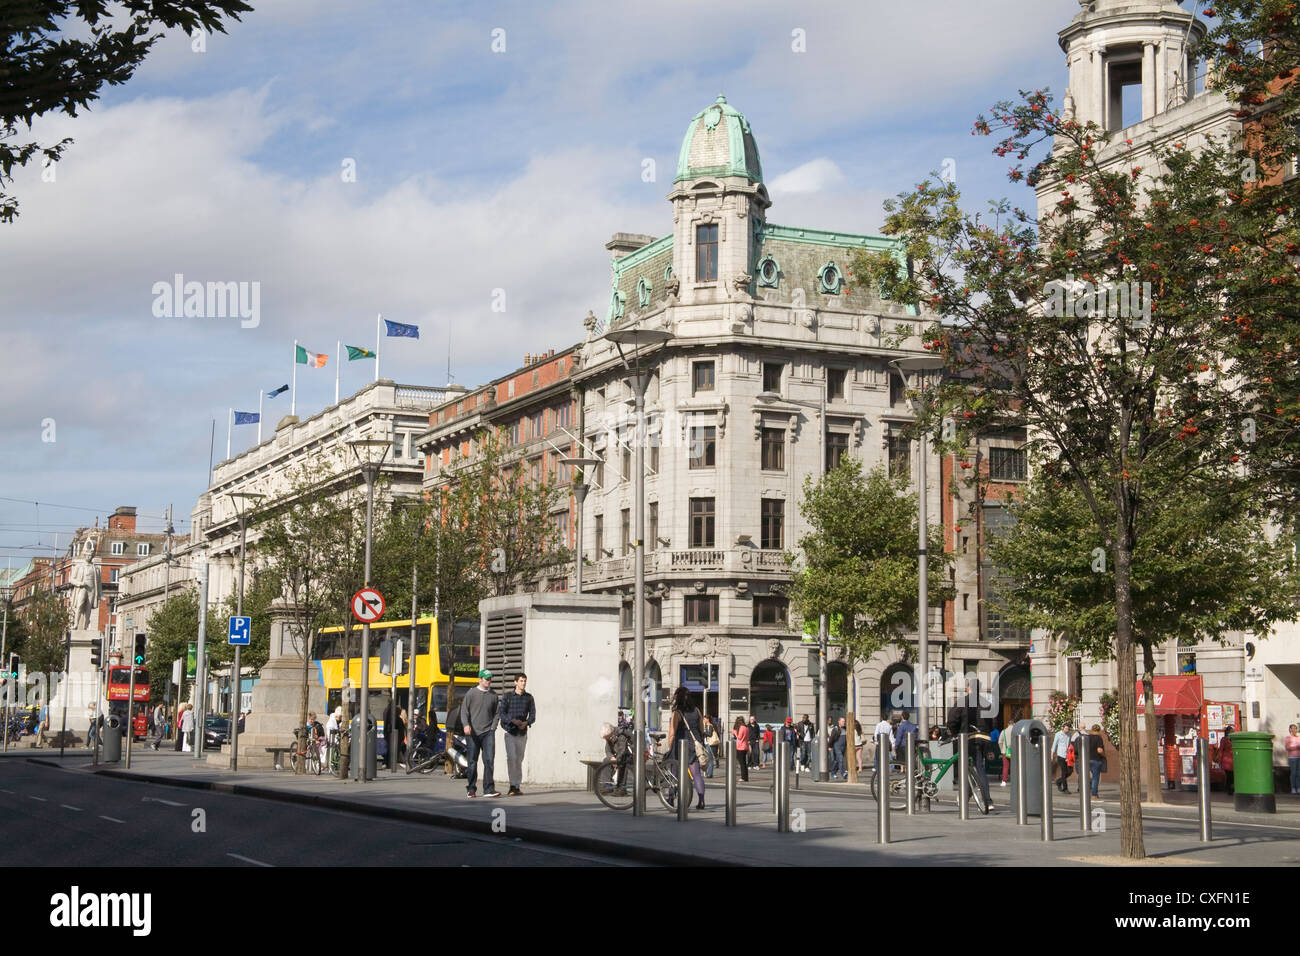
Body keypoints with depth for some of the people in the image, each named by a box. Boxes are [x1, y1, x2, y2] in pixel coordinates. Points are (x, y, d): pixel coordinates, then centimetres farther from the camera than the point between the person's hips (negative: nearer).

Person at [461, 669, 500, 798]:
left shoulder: (493, 695, 11)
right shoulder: (471, 693, 3)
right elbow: (464, 710, 0)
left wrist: (493, 727, 3)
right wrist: (466, 725, -14)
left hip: (488, 733, 2)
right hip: (473, 733, -1)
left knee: (489, 760, -10)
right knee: (472, 762, 4)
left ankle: (489, 789, -10)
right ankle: (471, 789, 14)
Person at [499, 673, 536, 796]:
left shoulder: (529, 697, 6)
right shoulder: (508, 696, -2)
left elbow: (533, 714, 3)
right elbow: (502, 713, -6)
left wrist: (526, 722, -17)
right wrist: (513, 720, -22)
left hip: (522, 732, 3)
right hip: (510, 732, -3)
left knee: (519, 759, 8)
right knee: (511, 757, -15)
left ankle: (517, 787, 14)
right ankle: (512, 785, -15)